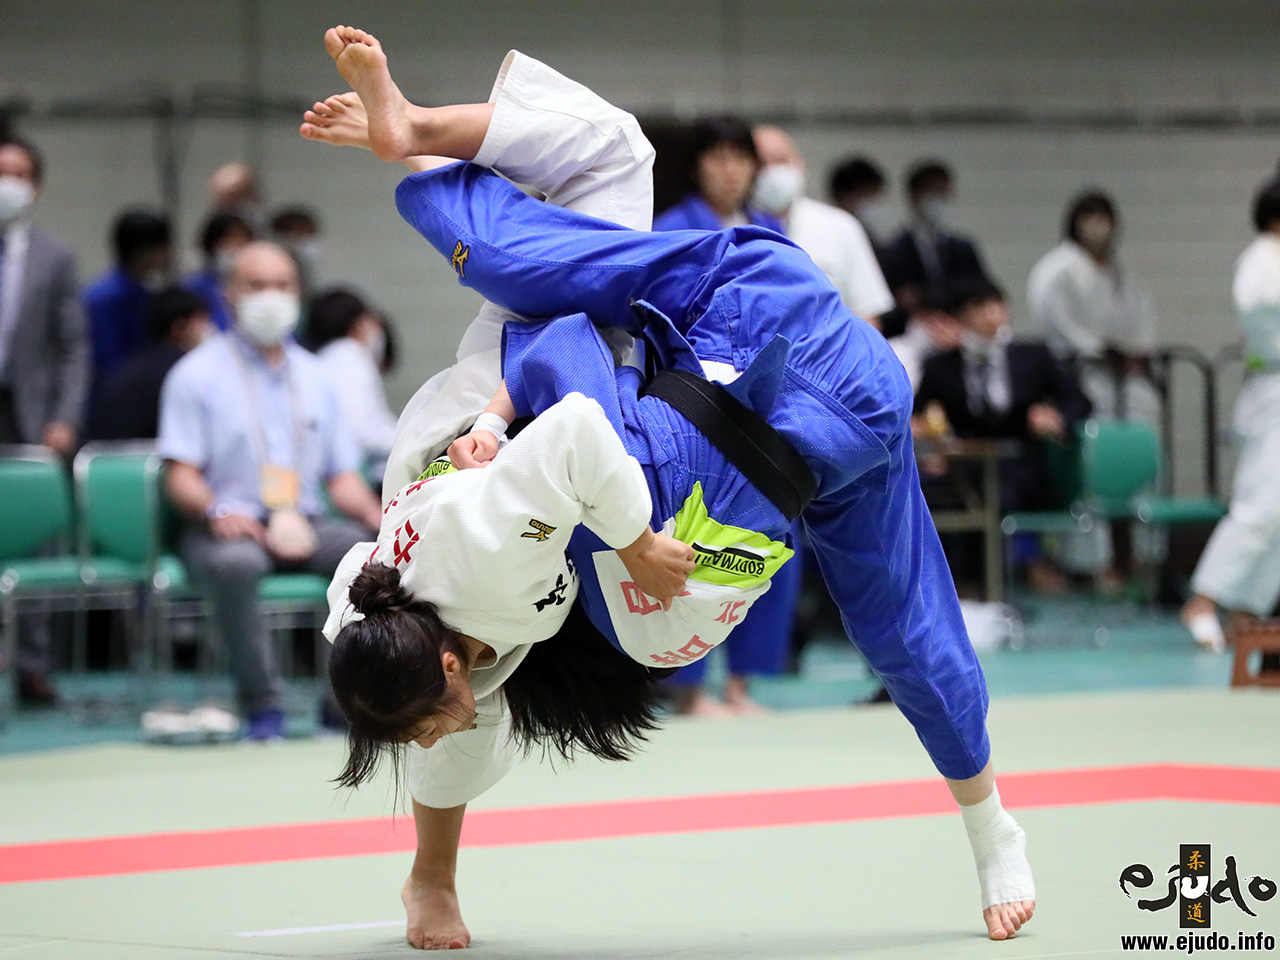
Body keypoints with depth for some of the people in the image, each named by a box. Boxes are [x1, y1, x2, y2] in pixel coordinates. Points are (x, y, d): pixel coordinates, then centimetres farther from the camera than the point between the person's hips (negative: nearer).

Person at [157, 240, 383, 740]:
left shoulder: (313, 376, 21)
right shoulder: (198, 374, 5)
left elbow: (342, 475, 18)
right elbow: (180, 476, -3)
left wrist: (375, 514, -4)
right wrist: (217, 511, -25)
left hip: (305, 525, 4)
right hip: (227, 529, -4)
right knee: (235, 564, -40)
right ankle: (262, 703, -31)